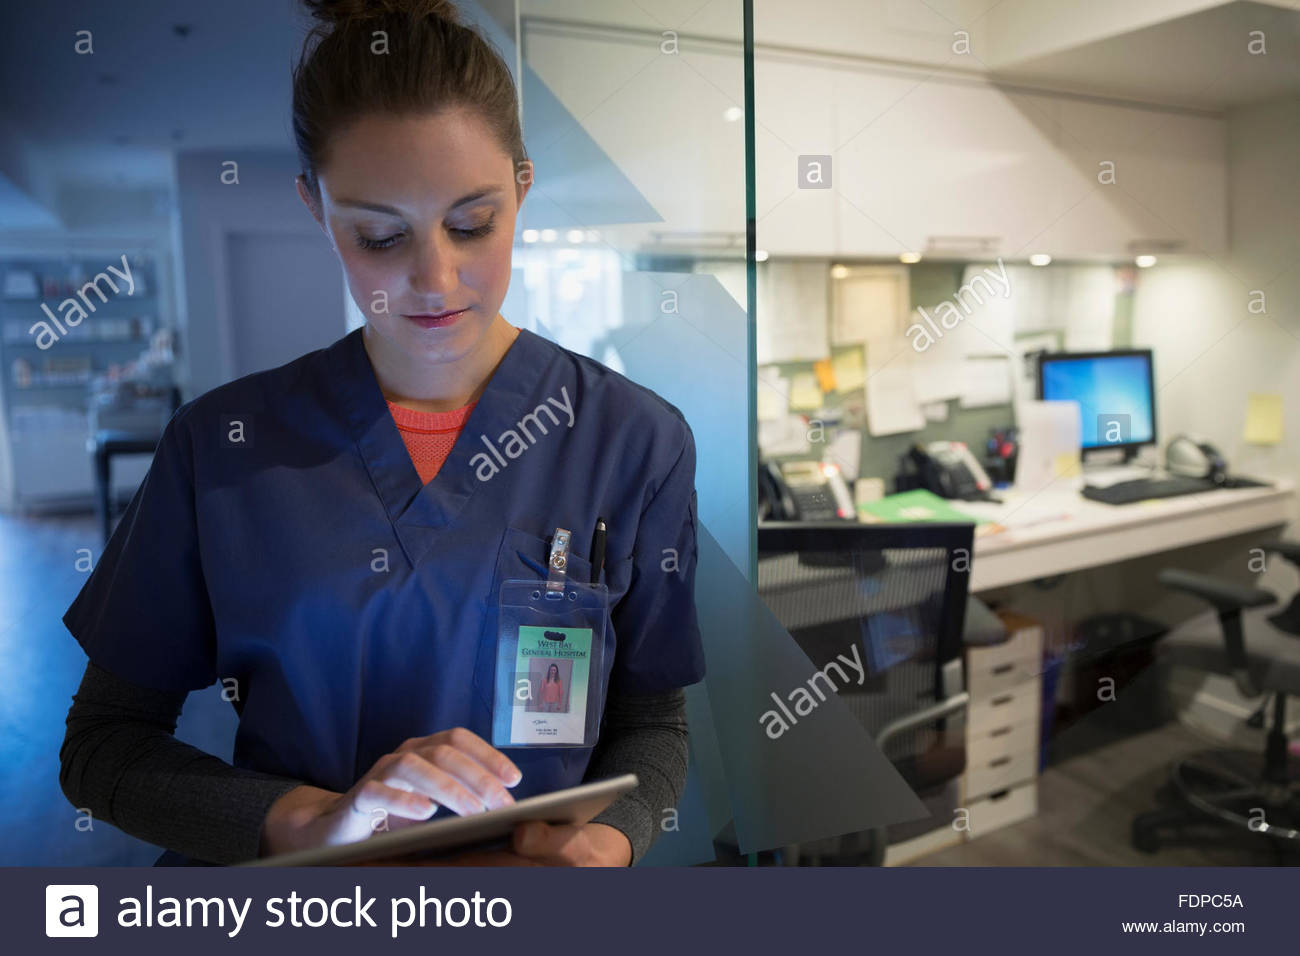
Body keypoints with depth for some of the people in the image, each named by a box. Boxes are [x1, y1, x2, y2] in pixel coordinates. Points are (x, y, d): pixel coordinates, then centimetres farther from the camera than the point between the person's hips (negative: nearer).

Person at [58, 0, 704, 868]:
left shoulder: (635, 439, -5)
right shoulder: (222, 443, -4)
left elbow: (653, 722, 3)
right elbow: (101, 743, 0)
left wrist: (609, 839, -17)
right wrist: (313, 820, -15)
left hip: (525, 873, -1)